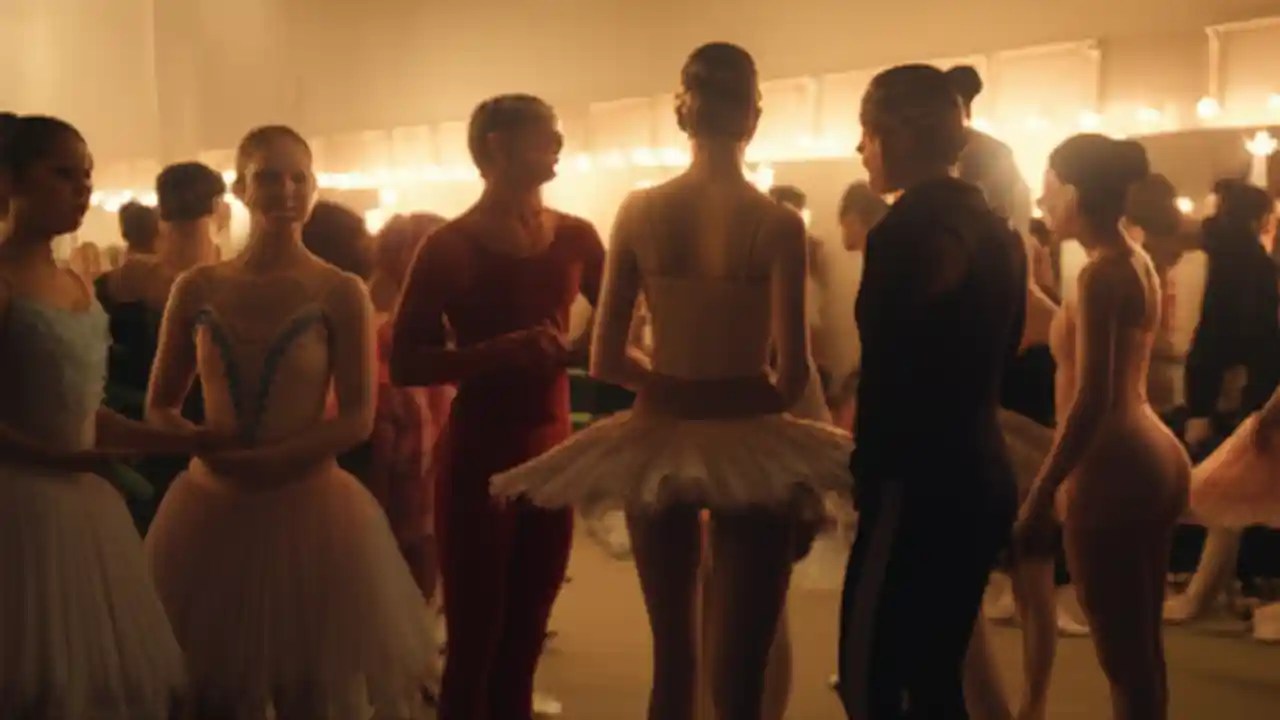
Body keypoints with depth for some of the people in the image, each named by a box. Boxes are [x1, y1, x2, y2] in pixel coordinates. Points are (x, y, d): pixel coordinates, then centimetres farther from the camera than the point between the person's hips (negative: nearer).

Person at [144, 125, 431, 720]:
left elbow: (357, 419, -9)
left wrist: (262, 459, -17)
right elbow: (160, 407, 6)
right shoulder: (196, 289, 3)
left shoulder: (340, 293, -5)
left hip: (309, 511, -2)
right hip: (212, 511, 2)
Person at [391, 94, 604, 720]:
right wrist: (502, 351, -23)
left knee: (524, 645, 14)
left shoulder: (575, 238, 5)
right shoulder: (450, 246, -7)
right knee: (474, 645, 1)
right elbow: (405, 363, -12)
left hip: (552, 455, 5)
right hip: (478, 458, -5)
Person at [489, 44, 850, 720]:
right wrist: (752, 398, 9)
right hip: (750, 443, -3)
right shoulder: (777, 223, -11)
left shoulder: (639, 212, -2)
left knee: (671, 659, 19)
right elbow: (794, 372, -13)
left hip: (659, 440, 3)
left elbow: (605, 359, -1)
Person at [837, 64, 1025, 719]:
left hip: (919, 482, -9)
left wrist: (867, 477, -4)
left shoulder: (903, 232, -15)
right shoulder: (995, 230, 11)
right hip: (980, 475, 9)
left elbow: (886, 379, -16)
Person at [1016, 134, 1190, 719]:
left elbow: (1092, 400, -22)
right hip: (1153, 460, 10)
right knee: (1141, 650, 15)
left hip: (1113, 471, -10)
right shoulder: (1135, 261, 13)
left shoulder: (1102, 273, -15)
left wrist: (1039, 498, -21)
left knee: (1123, 658, -4)